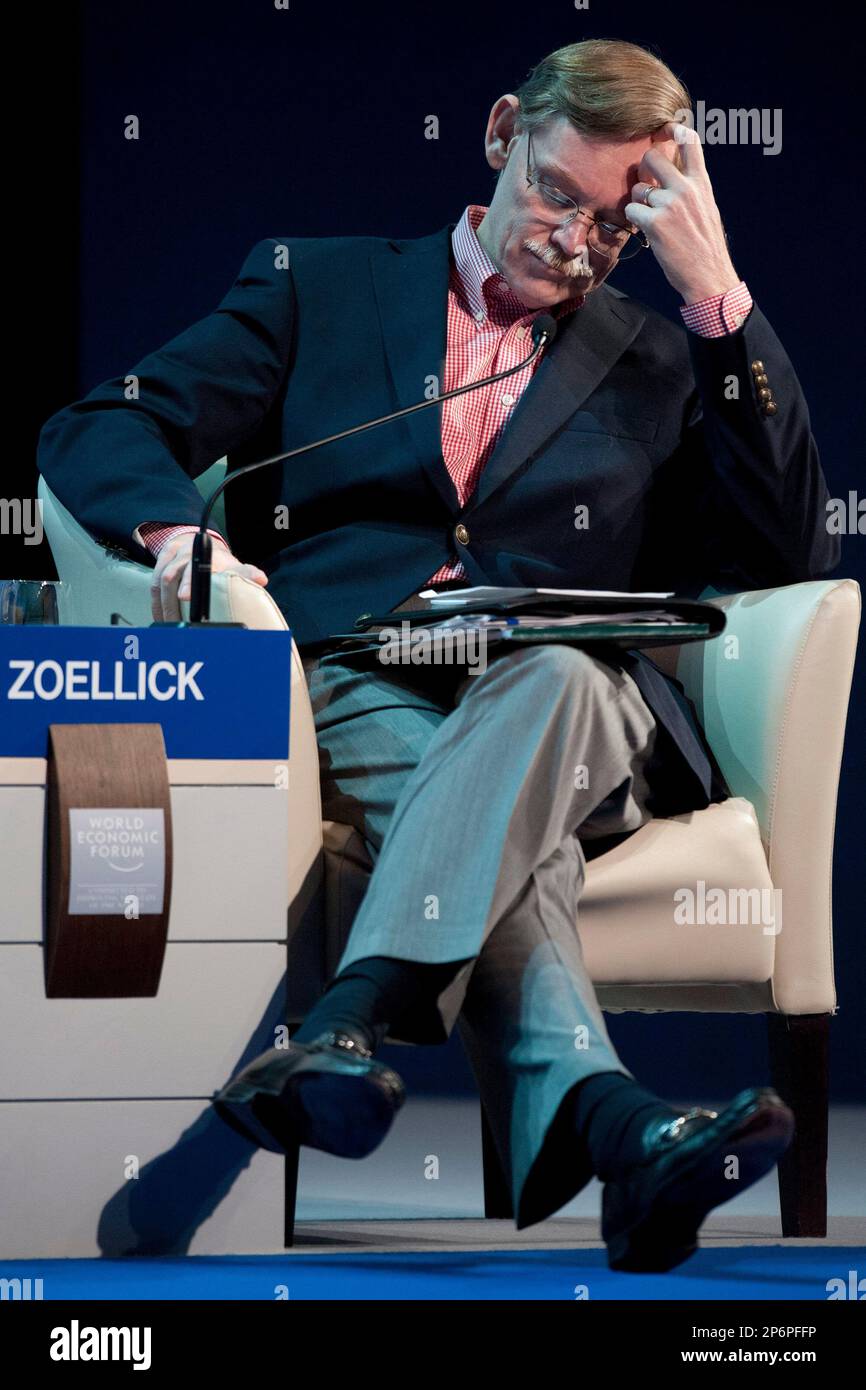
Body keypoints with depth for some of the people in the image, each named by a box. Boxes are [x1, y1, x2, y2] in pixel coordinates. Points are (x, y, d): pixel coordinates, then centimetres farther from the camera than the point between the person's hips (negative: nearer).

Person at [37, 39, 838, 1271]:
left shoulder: (660, 363, 22)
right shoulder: (317, 284, 20)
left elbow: (791, 556, 7)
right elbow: (99, 431, 10)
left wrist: (718, 296, 2)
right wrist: (177, 530, -16)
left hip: (573, 709, 1)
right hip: (349, 693, -1)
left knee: (551, 679, -37)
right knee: (479, 809, -36)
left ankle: (345, 1030, -57)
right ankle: (607, 1120, -64)